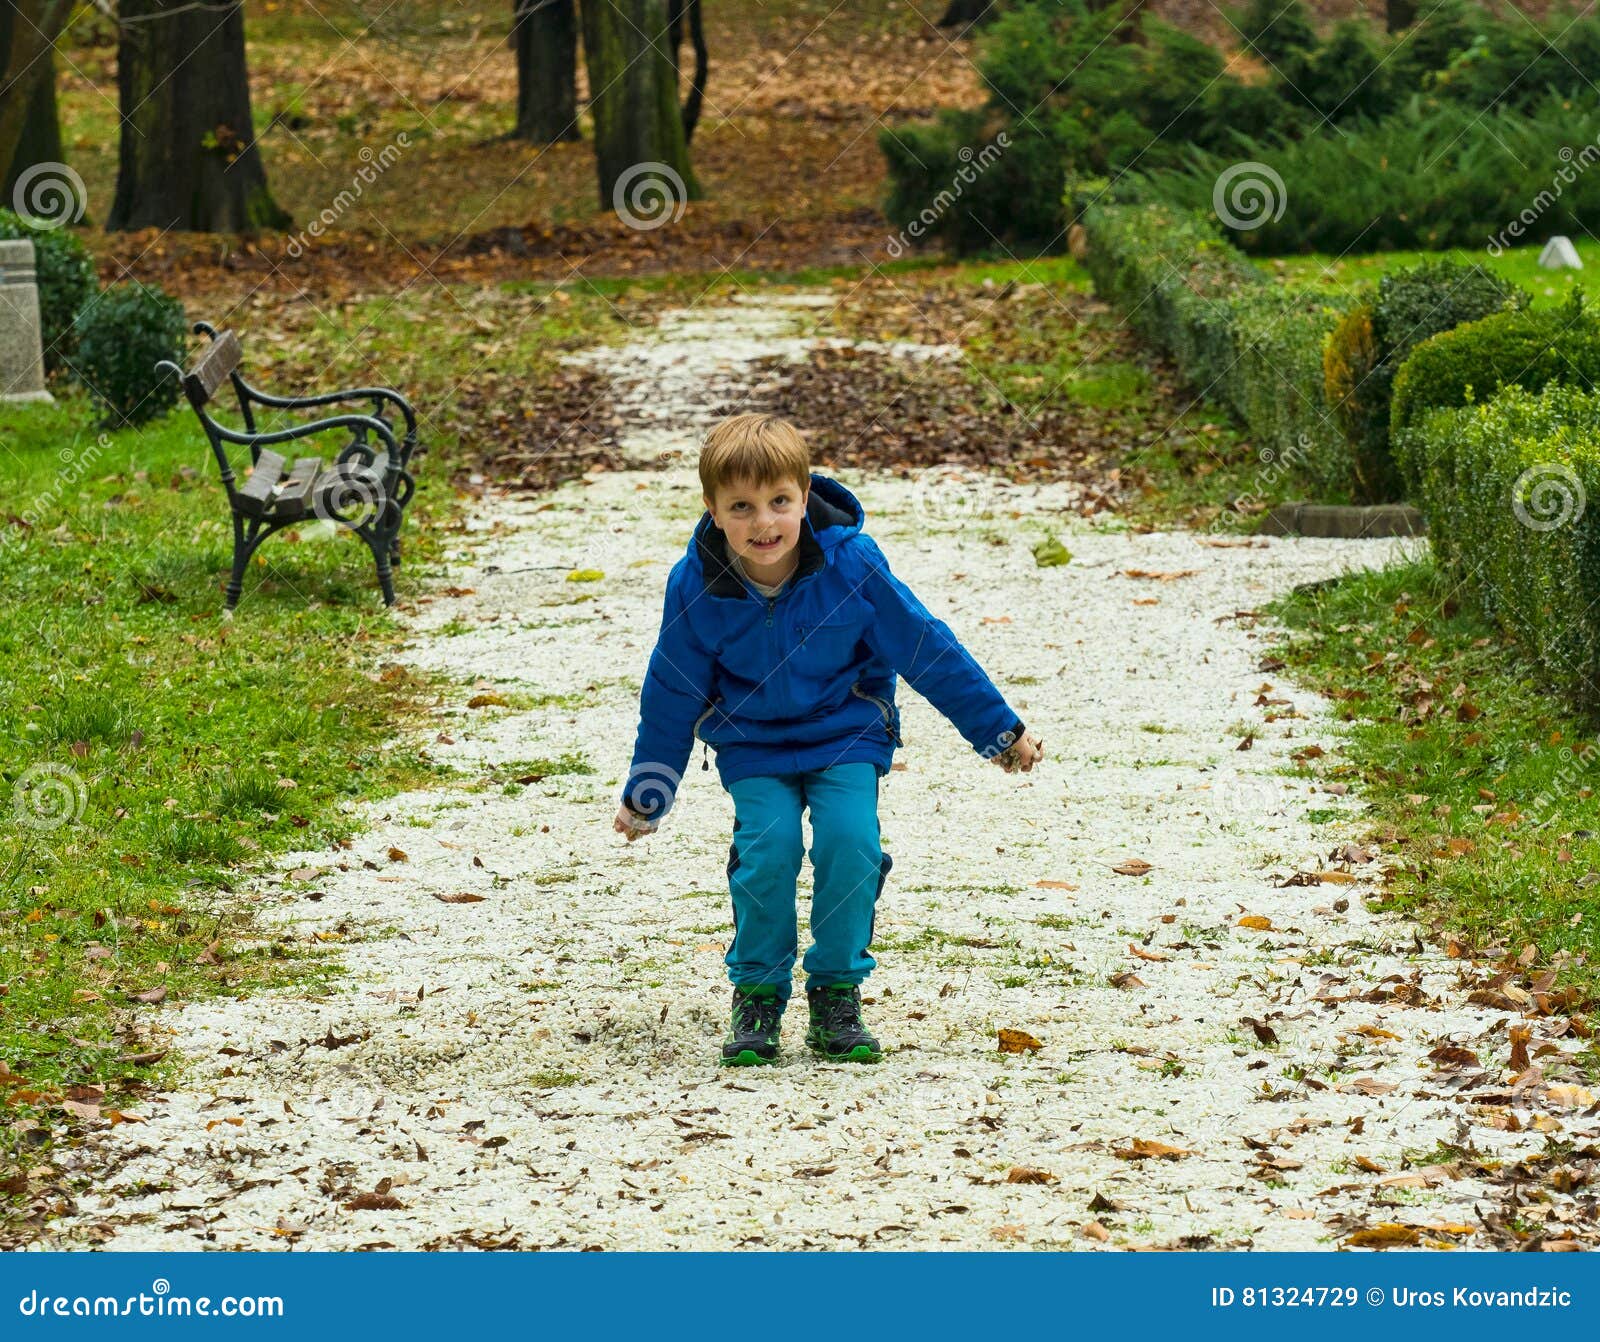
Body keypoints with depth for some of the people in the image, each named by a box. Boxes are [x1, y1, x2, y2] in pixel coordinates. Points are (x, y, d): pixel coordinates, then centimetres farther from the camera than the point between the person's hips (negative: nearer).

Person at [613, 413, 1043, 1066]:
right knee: (768, 847, -21)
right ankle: (757, 995, 0)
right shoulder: (696, 585, -16)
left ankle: (836, 994, -1)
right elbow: (672, 693, -1)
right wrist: (647, 793, 8)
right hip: (753, 743, 0)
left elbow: (928, 650, -8)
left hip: (844, 732, 0)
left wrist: (999, 731, -1)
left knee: (849, 840, -21)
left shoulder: (851, 564, -20)